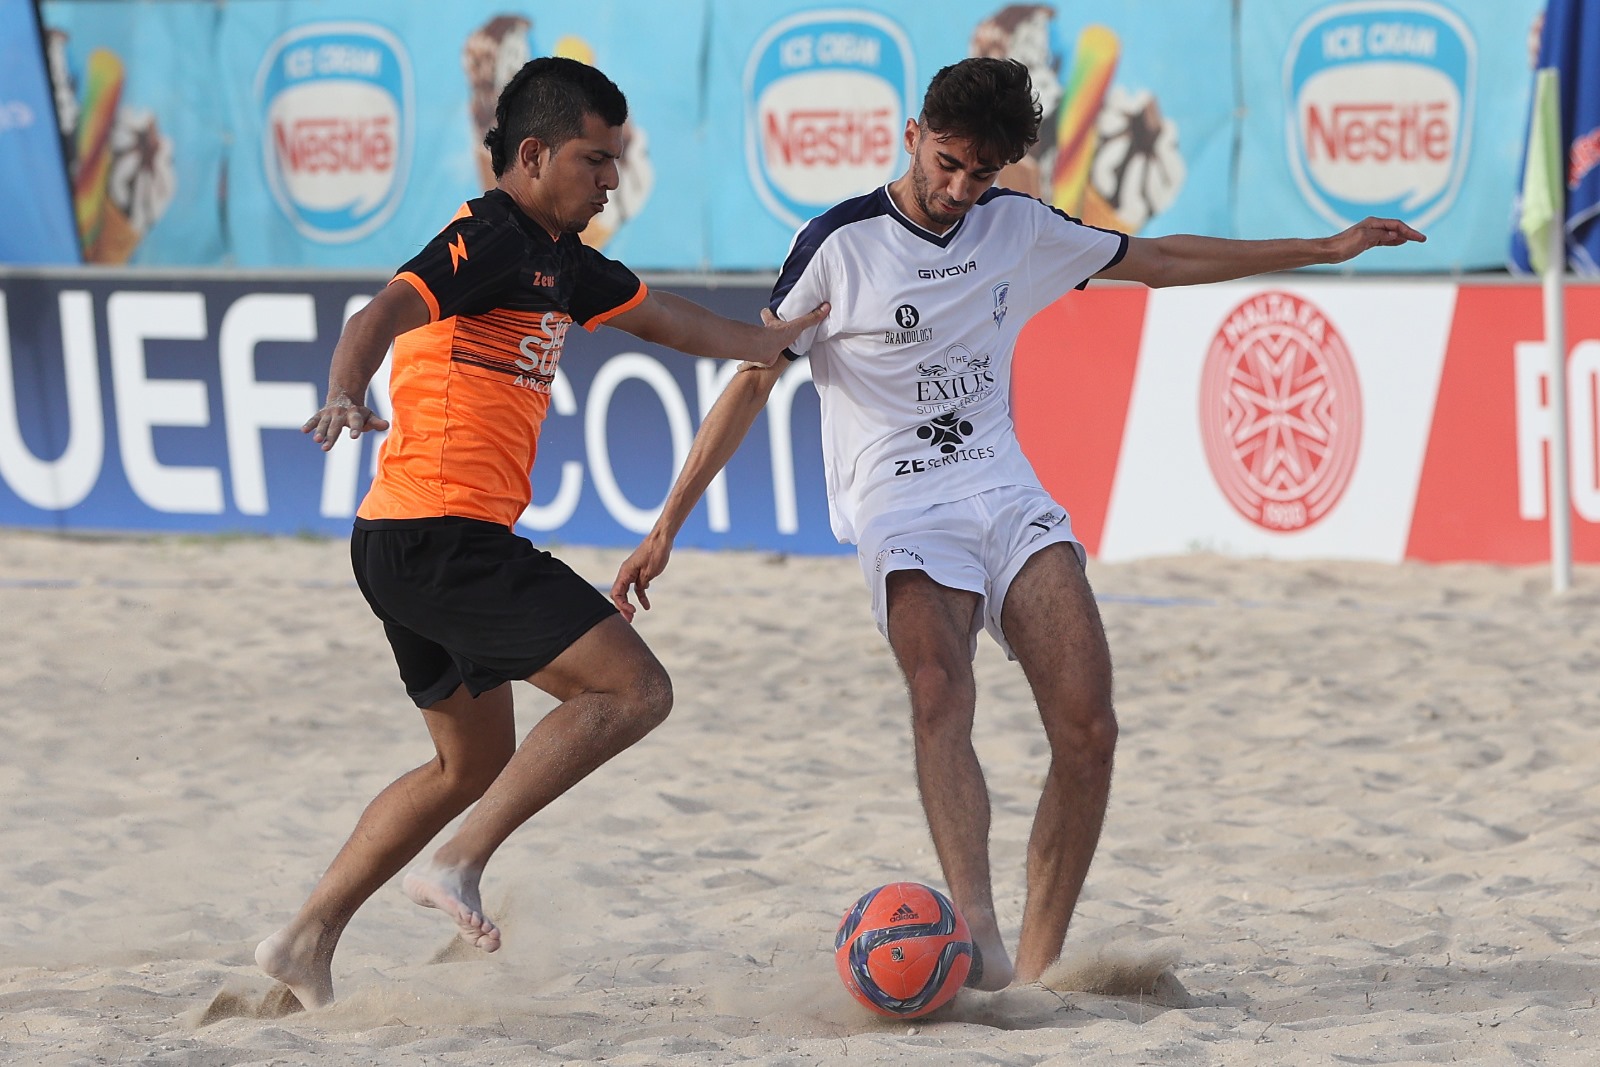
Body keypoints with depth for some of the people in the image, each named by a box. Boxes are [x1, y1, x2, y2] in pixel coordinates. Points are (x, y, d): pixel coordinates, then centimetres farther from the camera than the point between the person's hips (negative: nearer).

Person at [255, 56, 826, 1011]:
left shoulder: (560, 260, 19)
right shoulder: (490, 240, -12)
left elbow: (661, 317, 35)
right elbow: (387, 312, -28)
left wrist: (778, 340, 40)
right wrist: (347, 392, -47)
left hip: (411, 546, 11)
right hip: (444, 533, -11)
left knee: (476, 766, 22)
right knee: (635, 689, -14)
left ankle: (308, 940, 20)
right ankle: (458, 863, -17)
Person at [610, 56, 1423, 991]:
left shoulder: (1020, 229, 10)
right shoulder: (840, 244, -4)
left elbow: (1159, 261, 23)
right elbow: (751, 383, -1)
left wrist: (1324, 250, 25)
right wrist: (665, 530, -3)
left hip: (1011, 499, 5)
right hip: (903, 512, -5)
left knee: (1089, 728, -14)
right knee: (941, 694, -32)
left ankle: (1038, 965, -6)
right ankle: (978, 941, -47)